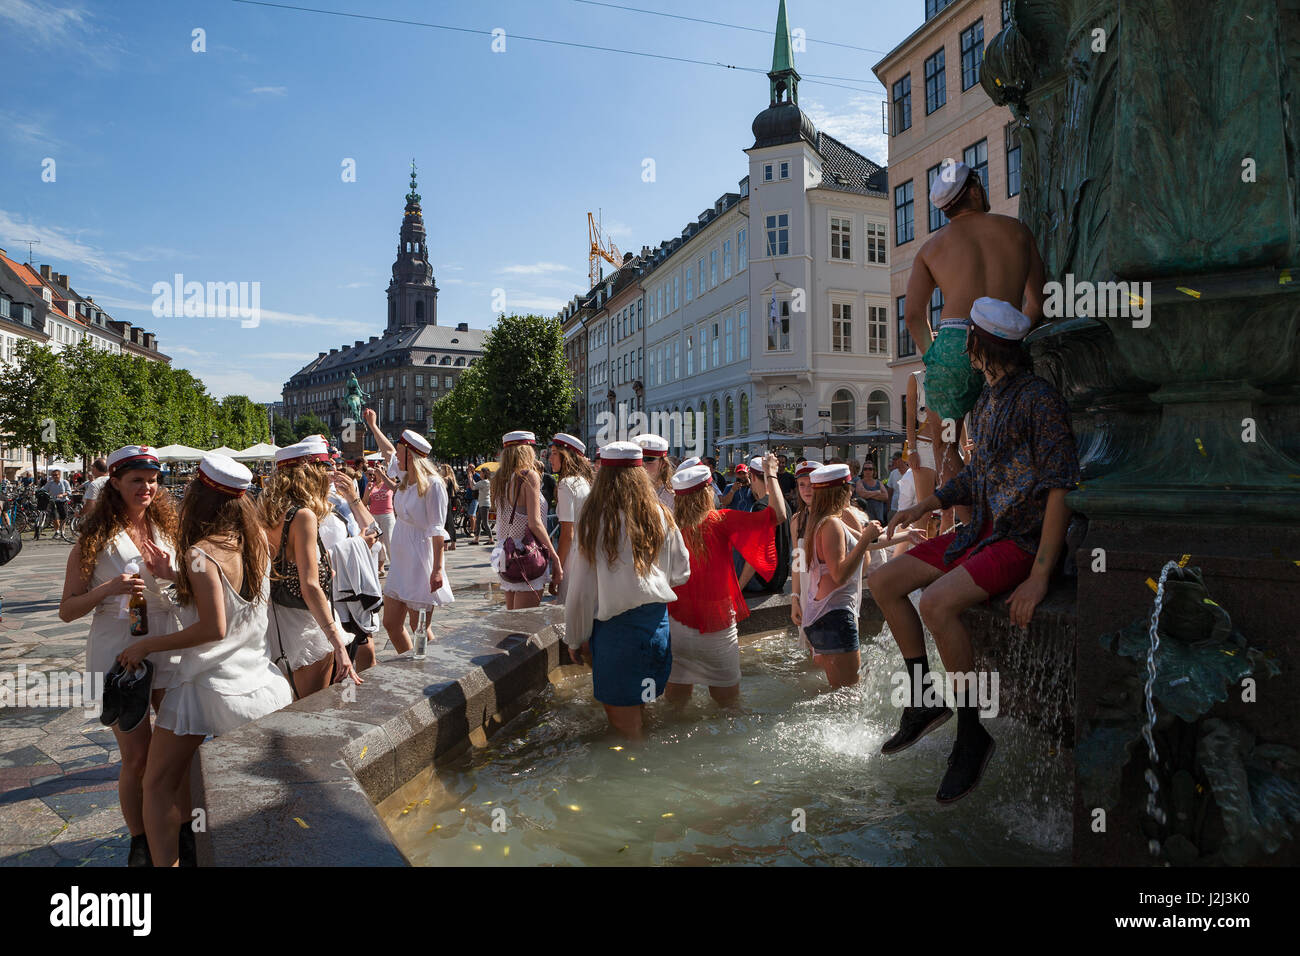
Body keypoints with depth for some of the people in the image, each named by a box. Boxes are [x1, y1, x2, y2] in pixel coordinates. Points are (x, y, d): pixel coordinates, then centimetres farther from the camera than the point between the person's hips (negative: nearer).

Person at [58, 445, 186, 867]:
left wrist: (169, 575, -9)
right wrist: (110, 588, -21)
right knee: (137, 757, 4)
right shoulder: (95, 539, -5)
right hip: (119, 654, -3)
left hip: (170, 649, 3)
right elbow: (67, 610, -4)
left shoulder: (167, 529, 5)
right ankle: (139, 842, 25)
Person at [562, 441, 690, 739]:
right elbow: (682, 573, 9)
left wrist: (575, 639, 3)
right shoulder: (659, 515, 0)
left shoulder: (593, 517, -10)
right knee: (636, 704, 19)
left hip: (615, 623, -4)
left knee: (622, 717, 7)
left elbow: (583, 586, -7)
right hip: (655, 618, 5)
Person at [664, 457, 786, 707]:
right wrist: (771, 474, 1)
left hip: (677, 624, 3)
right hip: (717, 625, -2)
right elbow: (778, 515, -12)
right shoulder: (720, 521, -12)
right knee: (727, 701, 14)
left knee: (675, 700, 14)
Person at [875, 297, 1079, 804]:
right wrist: (926, 505, 14)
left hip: (1026, 539, -9)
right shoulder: (989, 398, 11)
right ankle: (925, 700, 13)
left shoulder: (1039, 400, -17)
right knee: (884, 582, 1)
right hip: (985, 529, 9)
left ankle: (972, 734, -12)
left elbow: (1062, 489, -22)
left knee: (937, 603, -31)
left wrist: (1039, 576, -24)